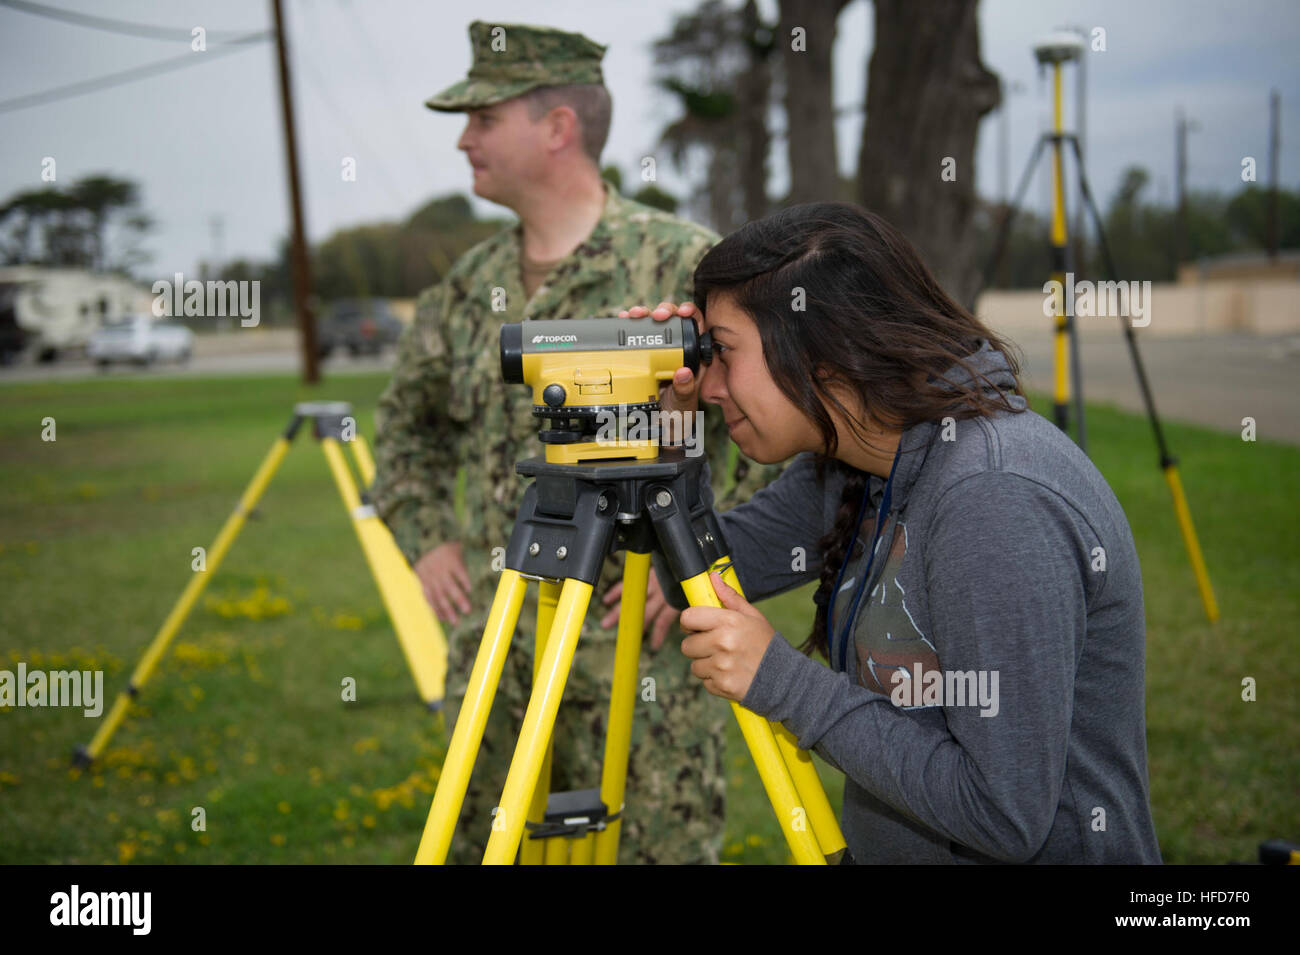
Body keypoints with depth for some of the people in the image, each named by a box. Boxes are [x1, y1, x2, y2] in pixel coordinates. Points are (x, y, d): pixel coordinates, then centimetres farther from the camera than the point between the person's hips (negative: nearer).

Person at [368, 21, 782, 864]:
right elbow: (406, 419, 27)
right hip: (490, 652, 7)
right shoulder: (471, 285, 11)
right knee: (482, 845, 16)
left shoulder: (683, 263, -10)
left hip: (642, 660, -6)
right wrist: (426, 538, 14)